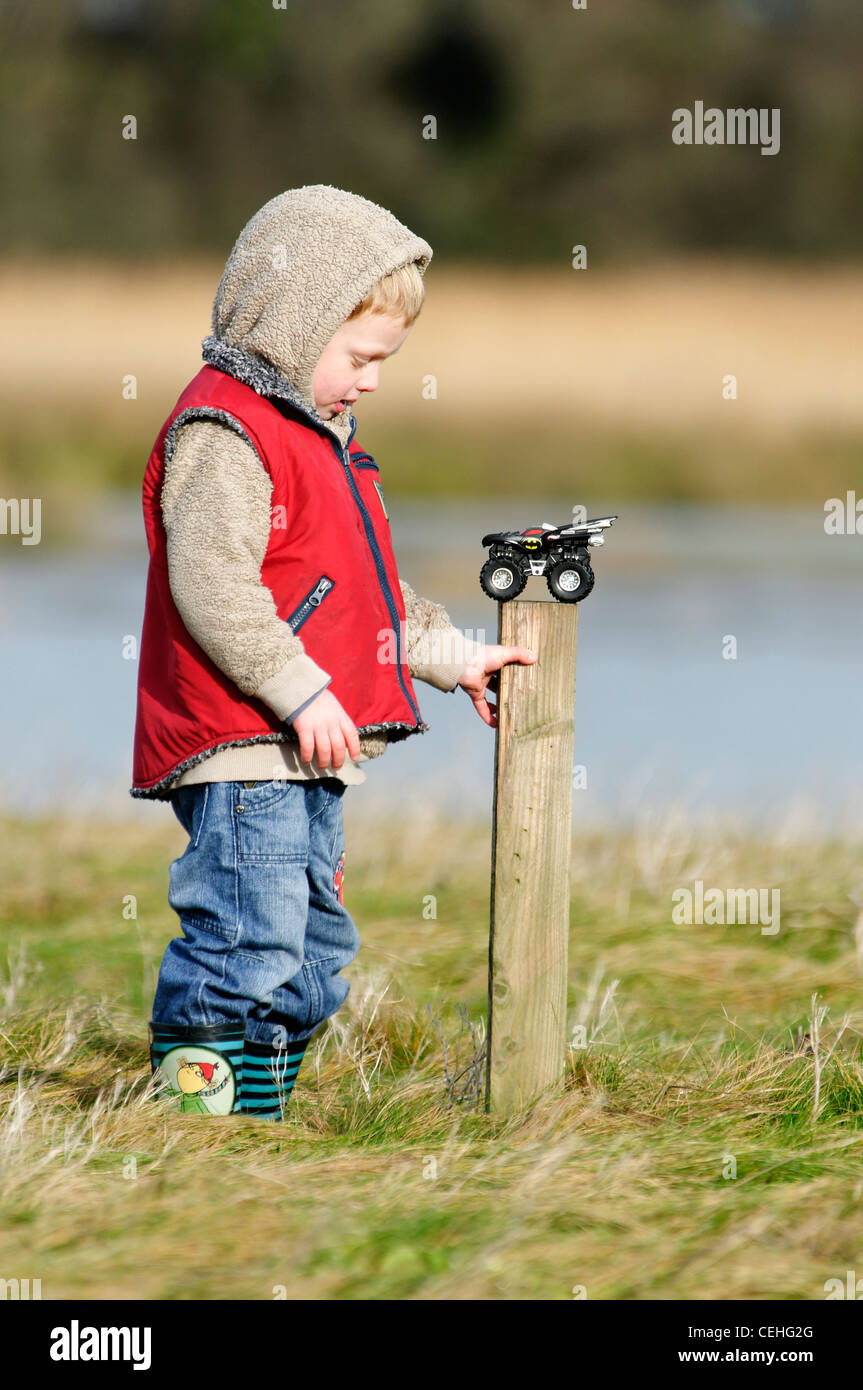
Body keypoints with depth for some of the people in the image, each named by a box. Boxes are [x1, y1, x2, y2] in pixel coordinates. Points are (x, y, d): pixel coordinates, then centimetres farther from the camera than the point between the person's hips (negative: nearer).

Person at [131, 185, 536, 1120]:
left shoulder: (319, 437, 22)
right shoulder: (223, 432, -13)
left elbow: (369, 592, 31)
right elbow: (211, 584, -23)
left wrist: (451, 657, 24)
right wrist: (300, 691, -24)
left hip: (306, 757, 11)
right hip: (240, 752, -11)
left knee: (311, 956, 14)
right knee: (244, 940, -14)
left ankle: (260, 1124, 21)